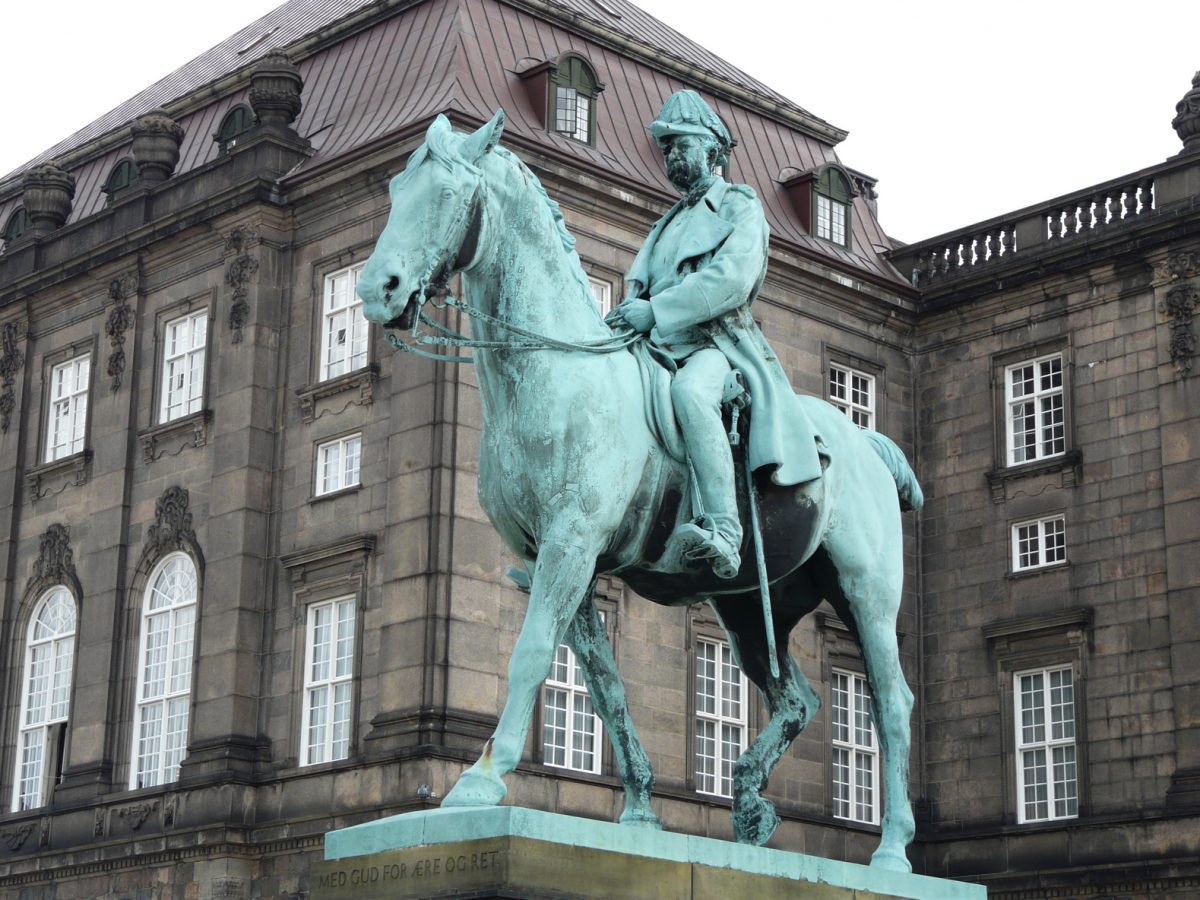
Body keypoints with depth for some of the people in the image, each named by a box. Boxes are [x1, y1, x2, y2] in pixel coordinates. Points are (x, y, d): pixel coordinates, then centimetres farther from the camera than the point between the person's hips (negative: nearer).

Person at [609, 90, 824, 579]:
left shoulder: (741, 207, 8)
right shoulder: (668, 223, 31)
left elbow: (731, 280, -10)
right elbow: (638, 284, 21)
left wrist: (655, 310, -16)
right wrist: (626, 313, -5)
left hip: (715, 343, -8)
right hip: (658, 347, 8)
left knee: (689, 391, -40)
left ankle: (724, 532, -49)